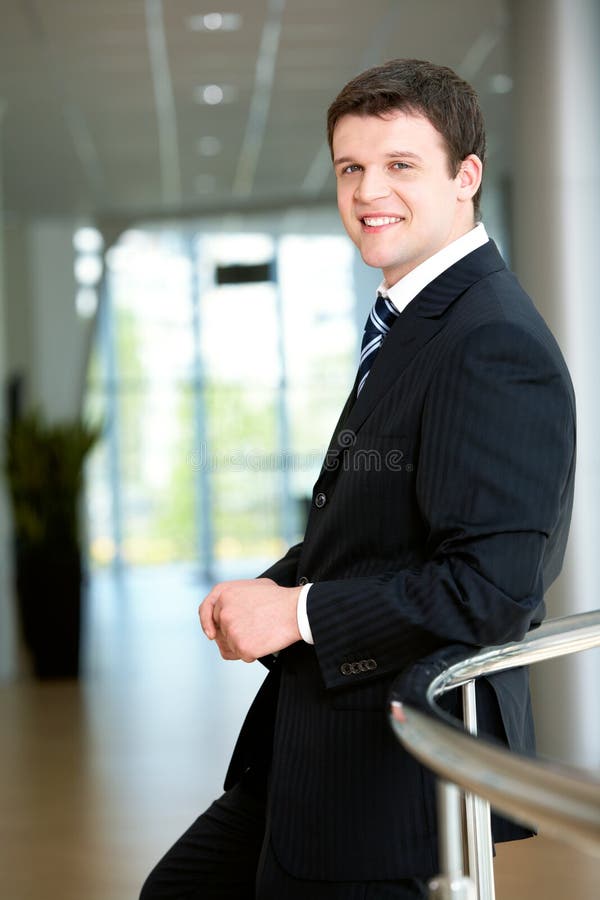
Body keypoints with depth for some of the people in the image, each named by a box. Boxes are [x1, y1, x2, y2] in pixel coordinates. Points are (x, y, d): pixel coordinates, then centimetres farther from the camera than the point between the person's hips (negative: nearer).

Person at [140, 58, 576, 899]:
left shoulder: (495, 346, -21)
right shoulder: (410, 320, 12)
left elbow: (492, 590, -28)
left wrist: (297, 612, -19)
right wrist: (270, 588, 0)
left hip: (399, 773, -10)